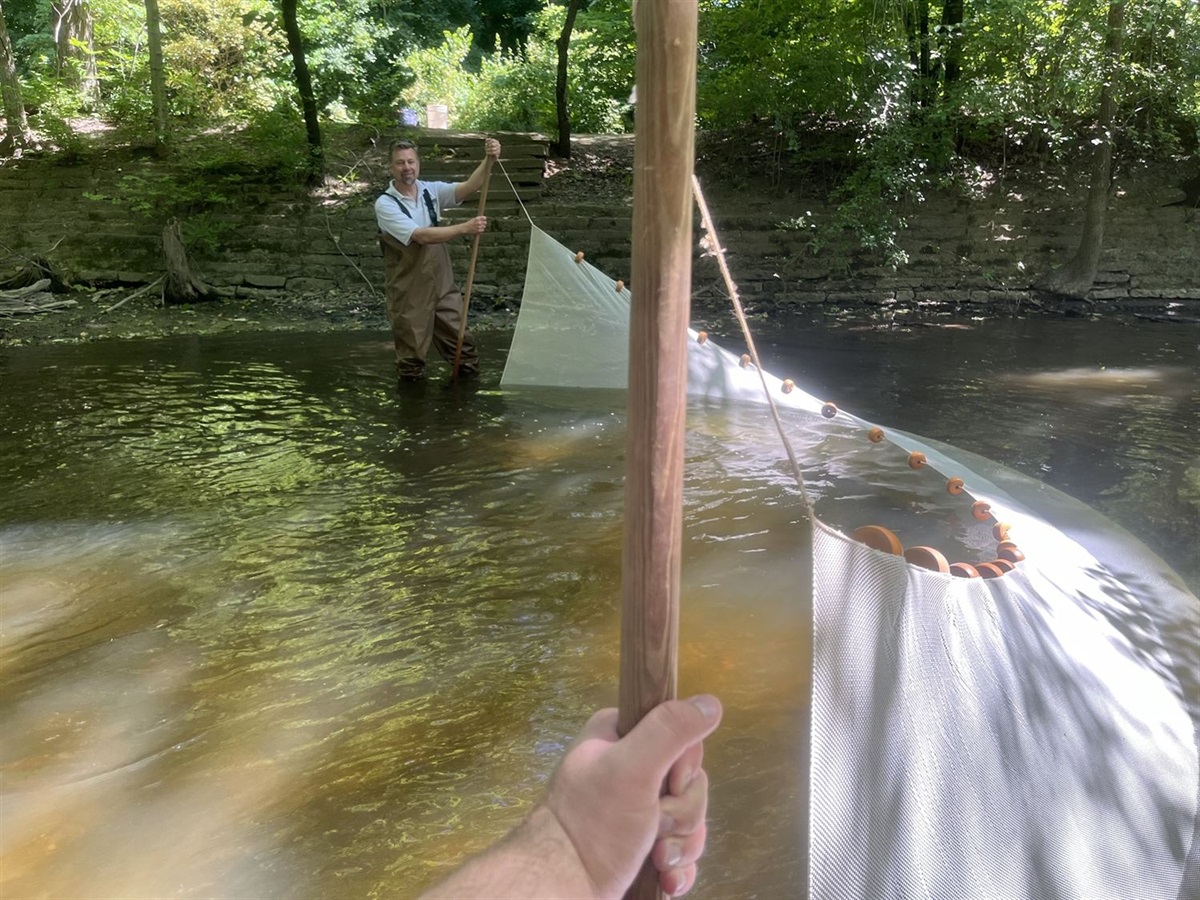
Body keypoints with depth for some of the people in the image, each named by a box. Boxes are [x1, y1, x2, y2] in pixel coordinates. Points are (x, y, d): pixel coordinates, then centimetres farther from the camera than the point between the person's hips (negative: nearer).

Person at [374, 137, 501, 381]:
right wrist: (466, 228, -31)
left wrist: (489, 160, -31)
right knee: (411, 351, 5)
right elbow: (422, 236, -24)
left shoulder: (431, 191, 2)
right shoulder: (385, 204, -12)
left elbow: (468, 187, -13)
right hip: (409, 292, -4)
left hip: (443, 285, 4)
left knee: (460, 341, 10)